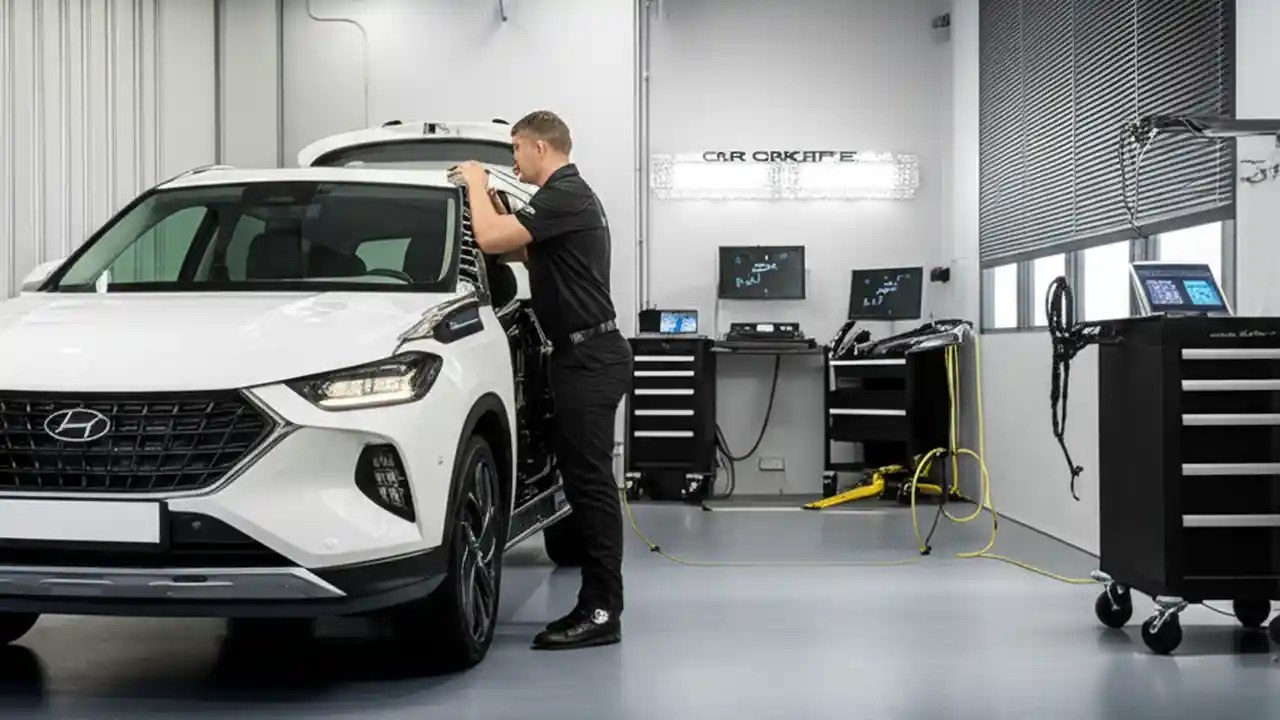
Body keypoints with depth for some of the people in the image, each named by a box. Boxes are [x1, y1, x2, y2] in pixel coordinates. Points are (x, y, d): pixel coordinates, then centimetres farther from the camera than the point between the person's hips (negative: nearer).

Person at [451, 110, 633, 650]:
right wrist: (489, 201, 23)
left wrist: (476, 184, -6)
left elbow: (491, 240, -23)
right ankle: (598, 604, 16)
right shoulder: (568, 195, 18)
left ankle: (602, 612, -5)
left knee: (590, 481, -9)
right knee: (584, 479, 11)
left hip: (589, 358, -11)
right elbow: (526, 254, 30)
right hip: (582, 356, 11)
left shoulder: (565, 196, -15)